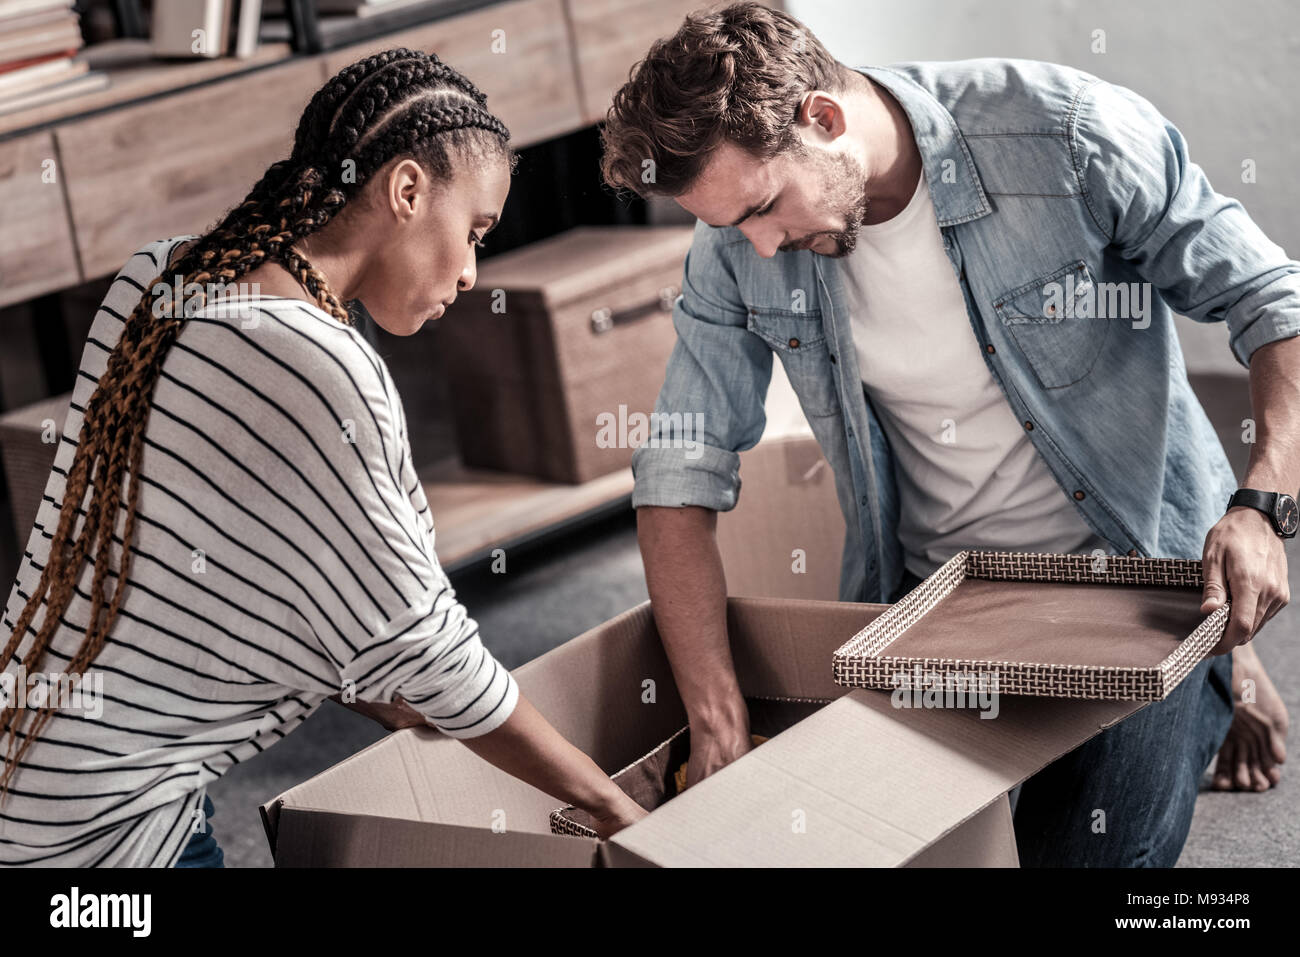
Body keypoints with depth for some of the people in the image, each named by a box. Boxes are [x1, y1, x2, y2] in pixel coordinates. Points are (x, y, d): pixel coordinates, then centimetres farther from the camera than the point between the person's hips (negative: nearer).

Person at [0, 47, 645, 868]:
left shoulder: (153, 277, 2)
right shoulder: (324, 374, -24)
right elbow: (424, 653, -16)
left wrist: (410, 715, 12)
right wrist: (613, 805, -3)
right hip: (97, 835, -9)